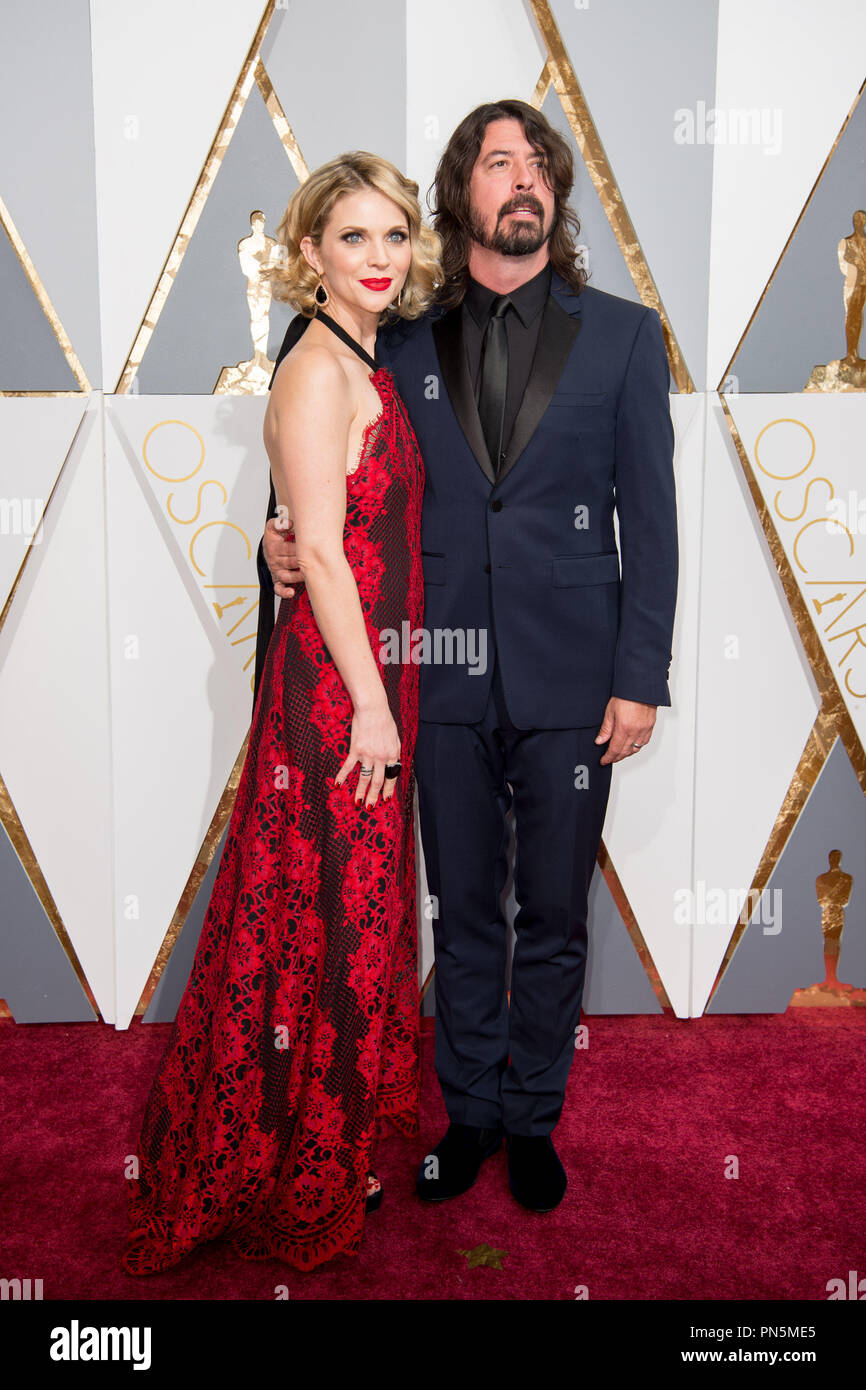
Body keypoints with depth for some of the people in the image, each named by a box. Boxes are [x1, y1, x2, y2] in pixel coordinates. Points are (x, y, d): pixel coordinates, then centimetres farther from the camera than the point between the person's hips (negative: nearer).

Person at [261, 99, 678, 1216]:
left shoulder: (623, 335, 4)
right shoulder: (404, 345, 7)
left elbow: (651, 518, 0)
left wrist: (640, 678, -5)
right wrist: (287, 550, -10)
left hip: (569, 682, -1)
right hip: (445, 679, 1)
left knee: (553, 918, 11)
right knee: (463, 914, 14)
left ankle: (533, 1118, 32)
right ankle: (469, 1111, 33)